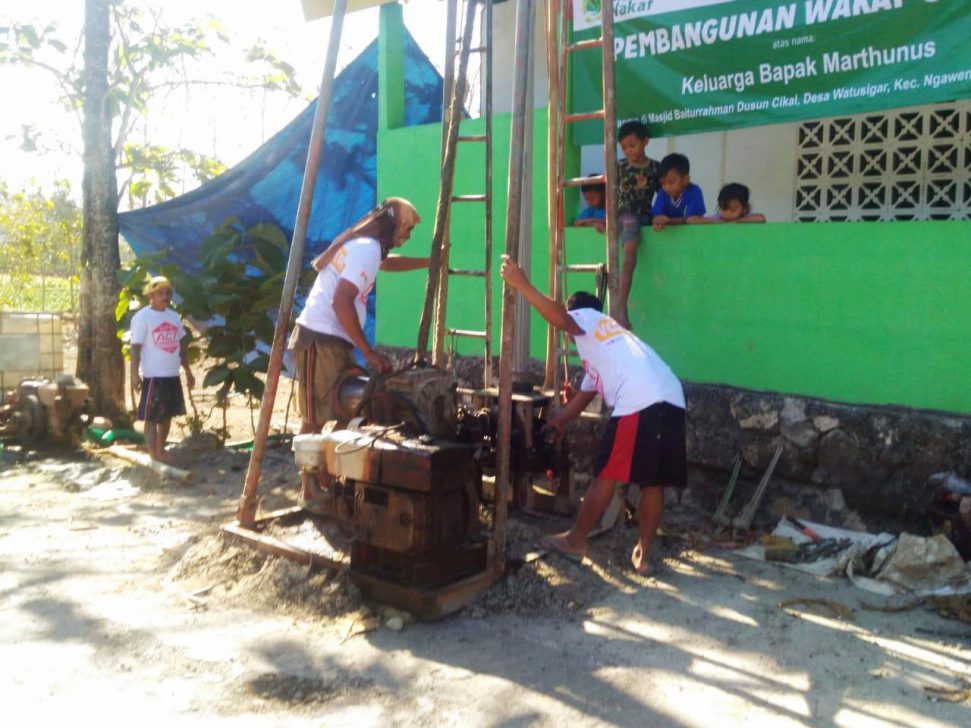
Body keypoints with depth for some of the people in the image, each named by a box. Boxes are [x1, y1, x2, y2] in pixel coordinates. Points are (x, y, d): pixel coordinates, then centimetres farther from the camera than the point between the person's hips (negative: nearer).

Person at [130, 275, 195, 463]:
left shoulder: (174, 316, 11)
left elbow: (181, 346, 17)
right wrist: (135, 374, -18)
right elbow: (135, 348, -12)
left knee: (167, 415, 15)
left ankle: (161, 450, 28)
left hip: (172, 375, 7)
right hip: (153, 376, -7)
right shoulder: (142, 317, -9)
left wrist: (188, 371, 15)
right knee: (151, 417, -2)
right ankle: (153, 455, 0)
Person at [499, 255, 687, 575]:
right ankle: (642, 554, 18)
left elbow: (559, 317, -11)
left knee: (606, 476, 3)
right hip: (671, 403, 9)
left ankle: (575, 540, 15)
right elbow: (582, 398, 40)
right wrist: (552, 423, 47)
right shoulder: (602, 348, 37)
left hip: (642, 405, -9)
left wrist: (521, 284, -13)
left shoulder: (587, 317, 14)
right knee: (653, 483, 12)